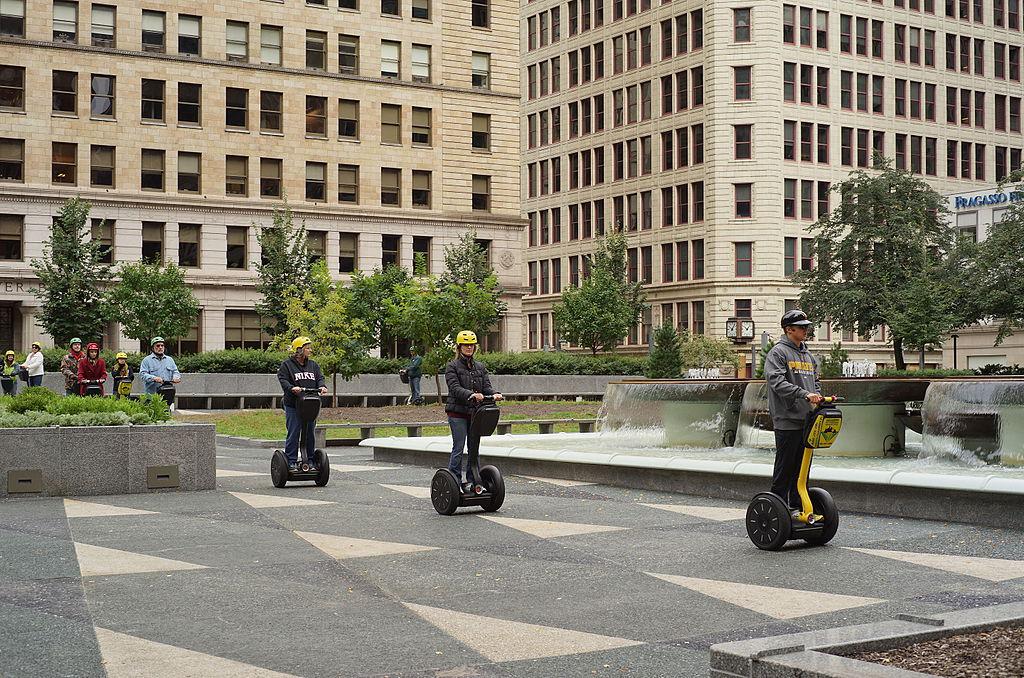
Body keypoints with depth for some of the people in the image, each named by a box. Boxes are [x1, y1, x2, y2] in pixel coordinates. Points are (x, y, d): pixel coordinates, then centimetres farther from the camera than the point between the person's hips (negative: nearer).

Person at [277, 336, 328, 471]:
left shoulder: (313, 365, 16)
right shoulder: (287, 365, 0)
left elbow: (320, 378, 8)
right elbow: (283, 380, -11)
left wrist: (322, 386, -15)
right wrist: (292, 388, -30)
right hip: (293, 406, -5)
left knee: (310, 433, 9)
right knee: (293, 434, -4)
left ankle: (311, 460, 17)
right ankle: (291, 462, 0)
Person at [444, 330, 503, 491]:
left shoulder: (480, 367, 15)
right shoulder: (452, 367, -1)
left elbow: (486, 386, 6)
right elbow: (455, 388, -15)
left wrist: (494, 394, -18)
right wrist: (472, 395, -32)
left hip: (475, 412, 5)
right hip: (457, 413, -5)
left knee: (474, 448, 7)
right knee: (458, 448, -7)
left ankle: (471, 481, 14)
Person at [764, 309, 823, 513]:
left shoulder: (808, 355, 18)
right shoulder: (778, 352, -7)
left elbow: (816, 381, 23)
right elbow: (777, 382, -20)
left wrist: (817, 396, 2)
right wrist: (804, 394, -28)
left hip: (806, 420, 8)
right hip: (787, 420, -8)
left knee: (802, 466, 12)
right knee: (785, 466, -5)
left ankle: (798, 506, 20)